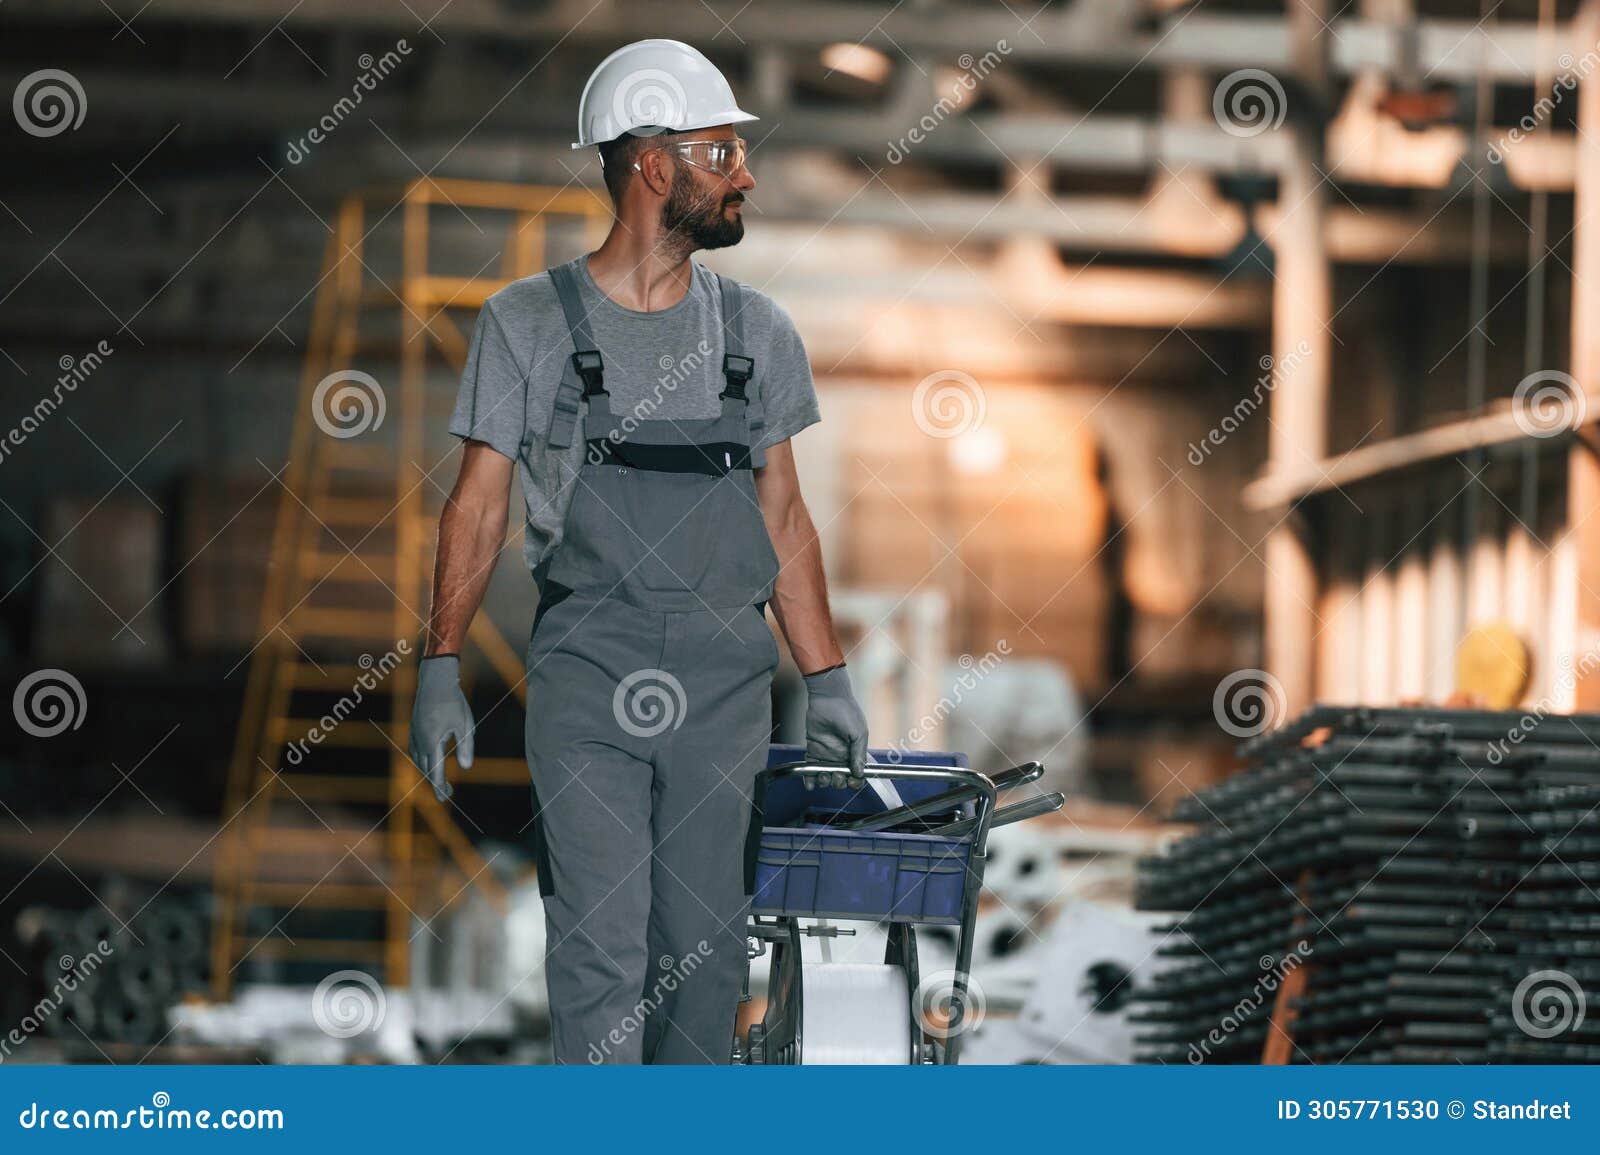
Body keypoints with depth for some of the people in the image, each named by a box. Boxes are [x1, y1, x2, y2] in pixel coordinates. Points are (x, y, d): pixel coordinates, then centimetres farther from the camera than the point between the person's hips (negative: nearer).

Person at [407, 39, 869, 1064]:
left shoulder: (757, 333, 11)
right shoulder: (529, 324, 1)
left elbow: (784, 518, 15)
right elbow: (480, 505, 2)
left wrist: (828, 680, 12)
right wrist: (441, 665, -5)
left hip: (727, 681, 3)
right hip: (586, 676, -3)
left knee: (706, 941, 5)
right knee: (601, 940, -8)